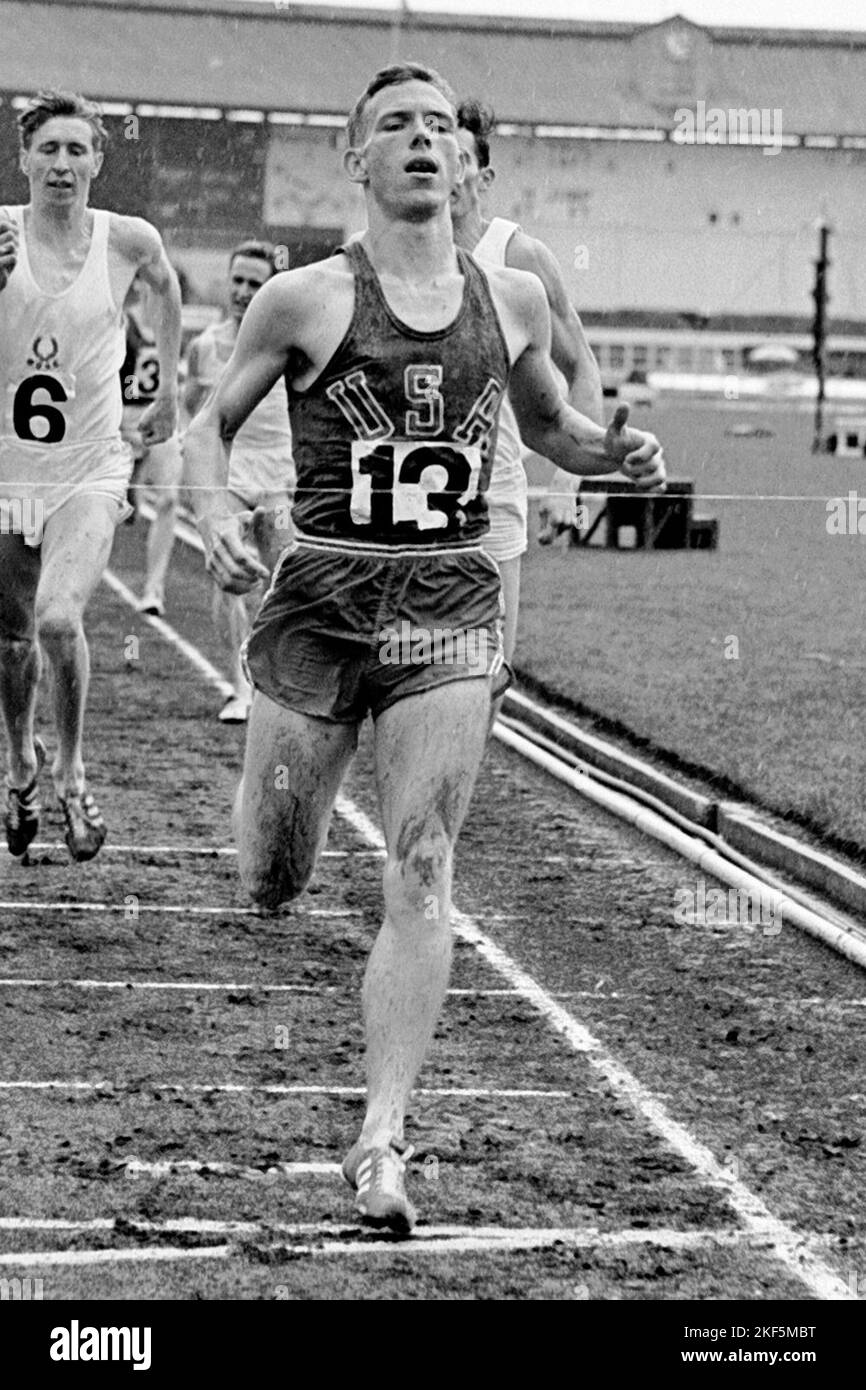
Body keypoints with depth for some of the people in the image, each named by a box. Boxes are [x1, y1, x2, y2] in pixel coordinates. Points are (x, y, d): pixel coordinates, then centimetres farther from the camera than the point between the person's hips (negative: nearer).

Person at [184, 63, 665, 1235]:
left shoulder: (514, 302, 8)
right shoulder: (307, 300, -2)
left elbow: (546, 425, 24)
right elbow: (211, 423, 7)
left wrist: (615, 452, 2)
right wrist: (215, 517, -13)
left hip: (452, 611, 2)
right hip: (322, 599, -1)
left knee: (422, 878, -9)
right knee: (271, 888, 5)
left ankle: (381, 1142, -6)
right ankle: (273, 798, 44)